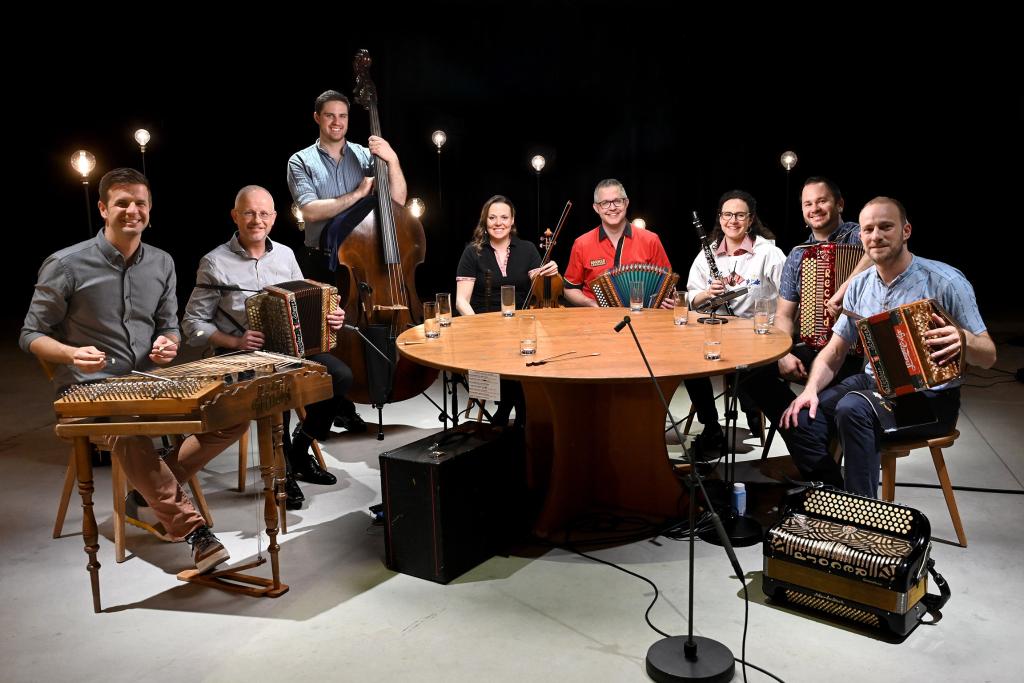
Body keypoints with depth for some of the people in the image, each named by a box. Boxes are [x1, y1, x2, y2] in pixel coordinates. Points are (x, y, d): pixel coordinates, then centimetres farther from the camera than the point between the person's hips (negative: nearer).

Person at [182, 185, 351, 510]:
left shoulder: (285, 254, 9)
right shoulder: (215, 263, -5)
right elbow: (193, 324, -4)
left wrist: (329, 317, -5)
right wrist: (235, 341, -18)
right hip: (242, 356, -5)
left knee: (341, 376, -19)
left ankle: (298, 451, 4)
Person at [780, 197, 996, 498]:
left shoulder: (945, 281, -11)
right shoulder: (860, 286, 5)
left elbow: (988, 357, -9)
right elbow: (834, 352, 8)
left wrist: (963, 339, -33)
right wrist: (811, 390, -11)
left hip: (931, 397, -5)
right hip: (873, 383, 6)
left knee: (853, 409, -33)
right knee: (800, 419, -17)